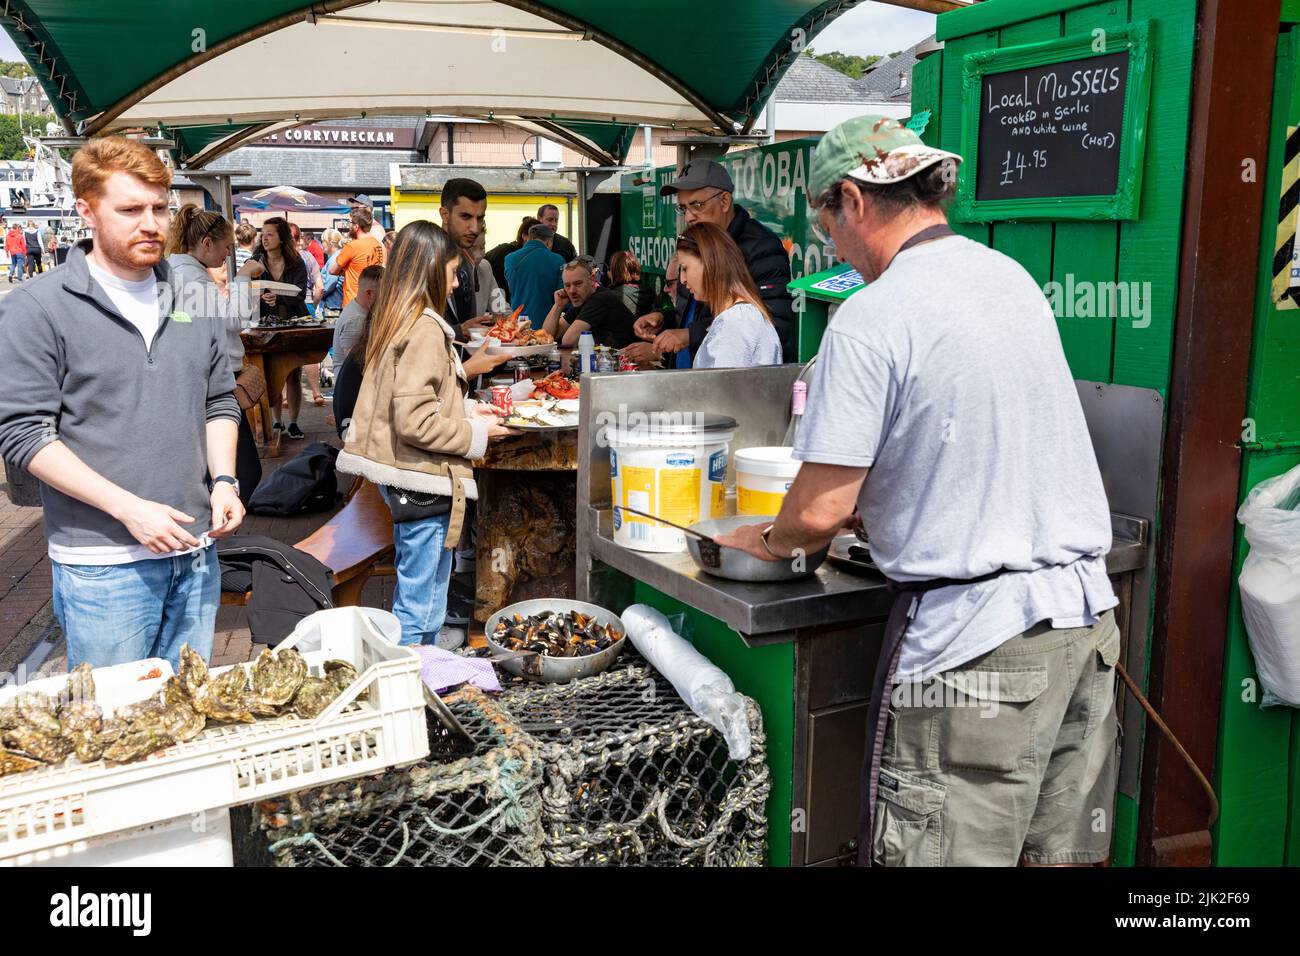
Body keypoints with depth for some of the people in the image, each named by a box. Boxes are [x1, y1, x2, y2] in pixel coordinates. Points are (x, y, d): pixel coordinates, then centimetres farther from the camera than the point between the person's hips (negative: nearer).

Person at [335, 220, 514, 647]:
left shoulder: (397, 321, 11)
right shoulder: (425, 329, -18)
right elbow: (415, 423, -23)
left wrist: (467, 409, 14)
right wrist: (477, 433, -11)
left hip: (404, 481, 10)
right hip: (423, 483, -10)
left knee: (413, 599, 22)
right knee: (422, 611, -1)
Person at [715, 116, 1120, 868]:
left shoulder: (870, 320, -14)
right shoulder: (1015, 277, 11)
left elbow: (822, 509, -14)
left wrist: (769, 540, 8)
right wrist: (869, 512, 25)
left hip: (977, 637, -8)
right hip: (1086, 610, 8)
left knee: (947, 851, 5)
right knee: (1063, 852, 17)